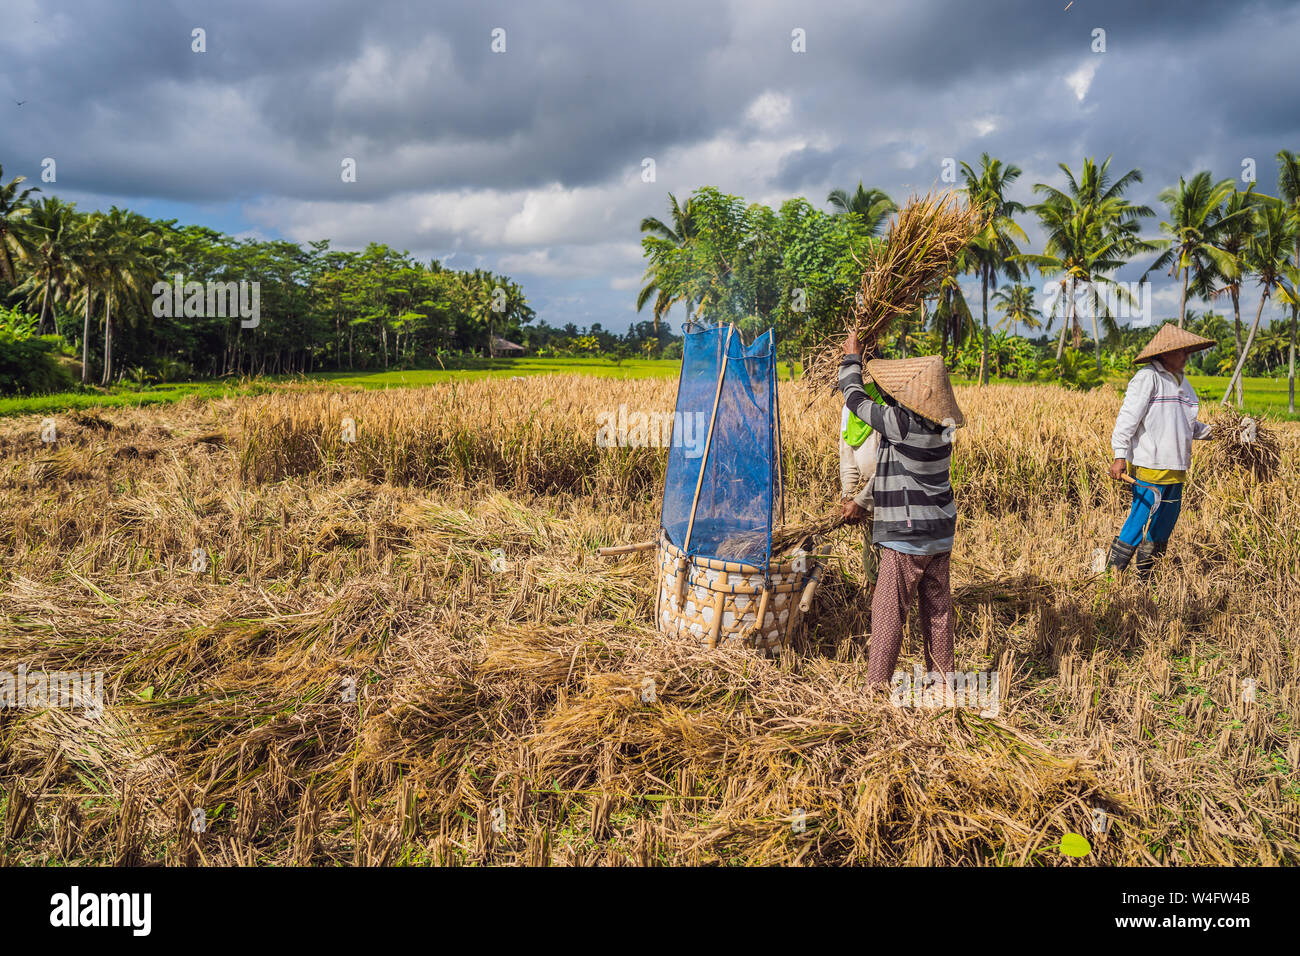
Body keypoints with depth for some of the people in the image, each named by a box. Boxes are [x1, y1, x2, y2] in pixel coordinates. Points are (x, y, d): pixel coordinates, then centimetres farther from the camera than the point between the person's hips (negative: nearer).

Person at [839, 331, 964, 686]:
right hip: (940, 533, 8)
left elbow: (854, 397, -6)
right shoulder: (940, 426, 4)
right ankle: (943, 676, 26)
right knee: (937, 607, 15)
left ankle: (877, 684, 6)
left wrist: (851, 357, 8)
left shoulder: (900, 422, -19)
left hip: (907, 536, -8)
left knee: (888, 611, 0)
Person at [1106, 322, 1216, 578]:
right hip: (1150, 466, -9)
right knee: (1139, 523, -9)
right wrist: (1120, 455, -22)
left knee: (1165, 523, 12)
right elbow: (1128, 417, -15)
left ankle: (1145, 576, 23)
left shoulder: (1181, 381, 19)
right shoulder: (1147, 377, -9)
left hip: (1174, 468, 9)